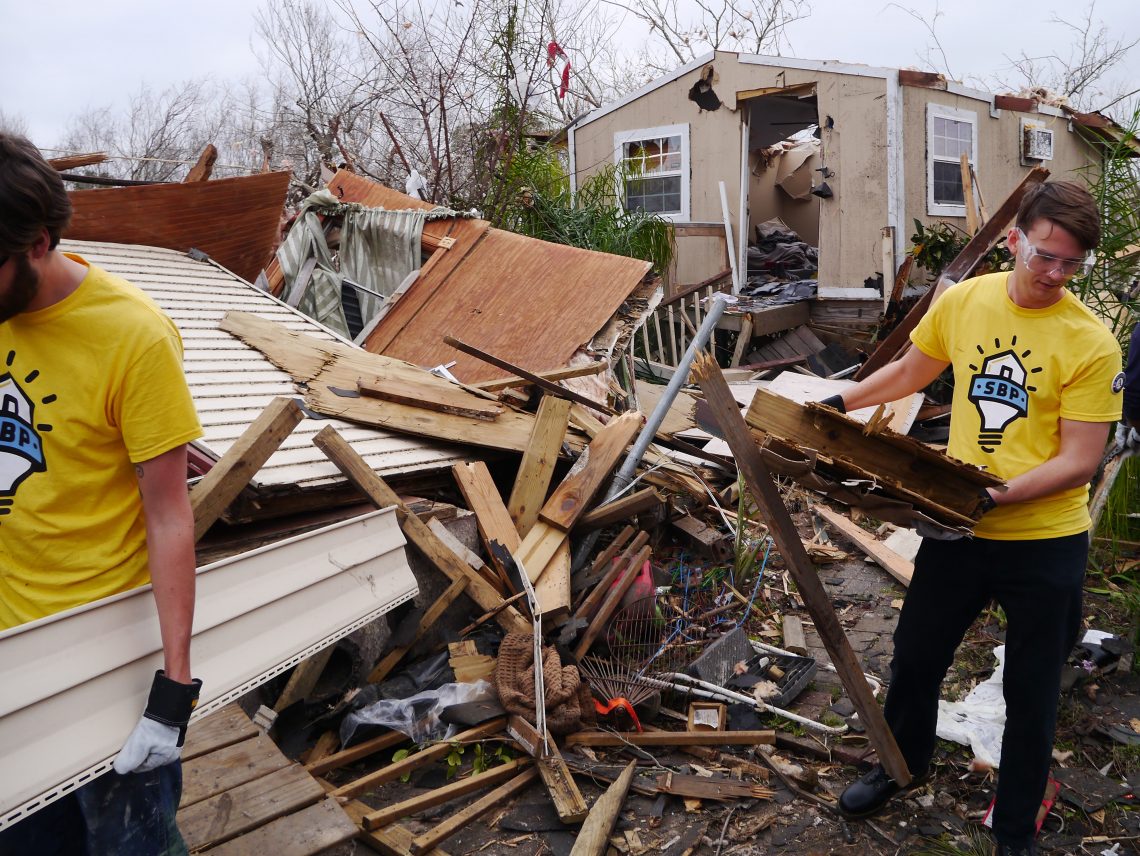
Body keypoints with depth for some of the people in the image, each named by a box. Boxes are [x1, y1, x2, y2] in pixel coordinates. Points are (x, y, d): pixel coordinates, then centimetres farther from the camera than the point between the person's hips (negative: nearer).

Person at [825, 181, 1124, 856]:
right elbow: (911, 372, 14)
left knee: (1031, 697, 14)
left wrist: (993, 495, -28)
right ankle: (902, 767, 49)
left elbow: (1080, 461, -17)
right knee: (915, 660, 20)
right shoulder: (962, 301, -3)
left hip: (1046, 544, -3)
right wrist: (838, 404, 9)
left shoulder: (1091, 343, -15)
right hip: (957, 530, 4)